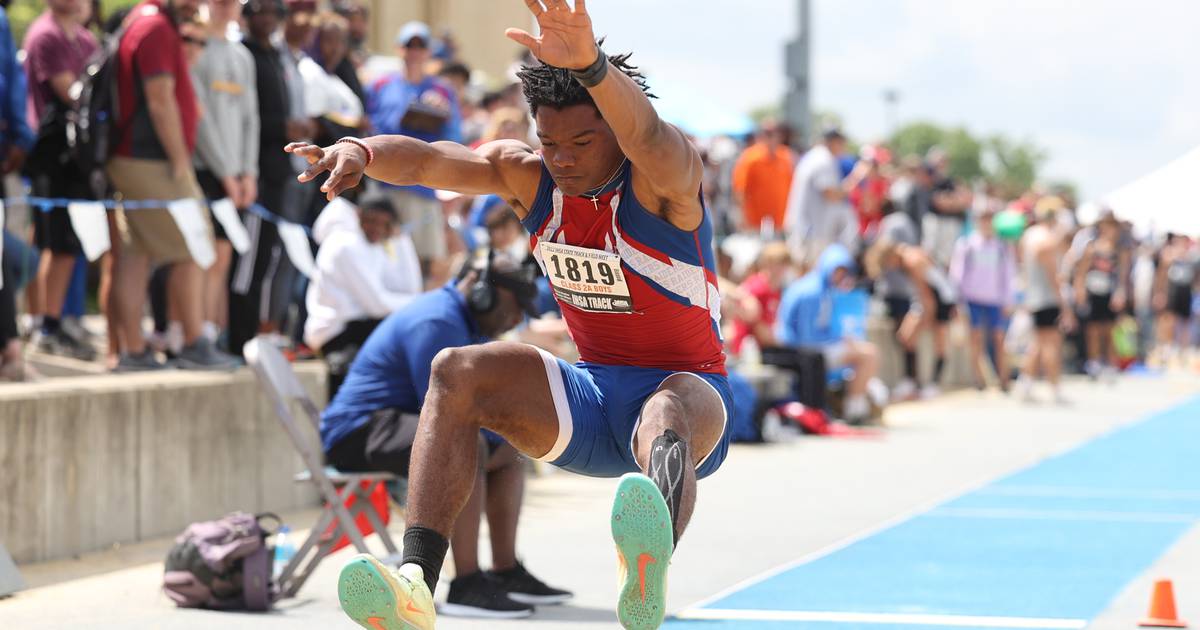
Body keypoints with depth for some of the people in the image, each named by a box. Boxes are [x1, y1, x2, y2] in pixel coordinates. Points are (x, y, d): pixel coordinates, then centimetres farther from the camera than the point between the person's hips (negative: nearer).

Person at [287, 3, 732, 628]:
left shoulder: (663, 181, -18)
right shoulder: (529, 176, -2)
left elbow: (645, 137, -43)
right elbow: (426, 159, -17)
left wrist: (588, 63, -64)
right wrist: (359, 151, -41)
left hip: (689, 388, -6)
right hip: (592, 392, 6)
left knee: (668, 415, -43)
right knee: (456, 372, -18)